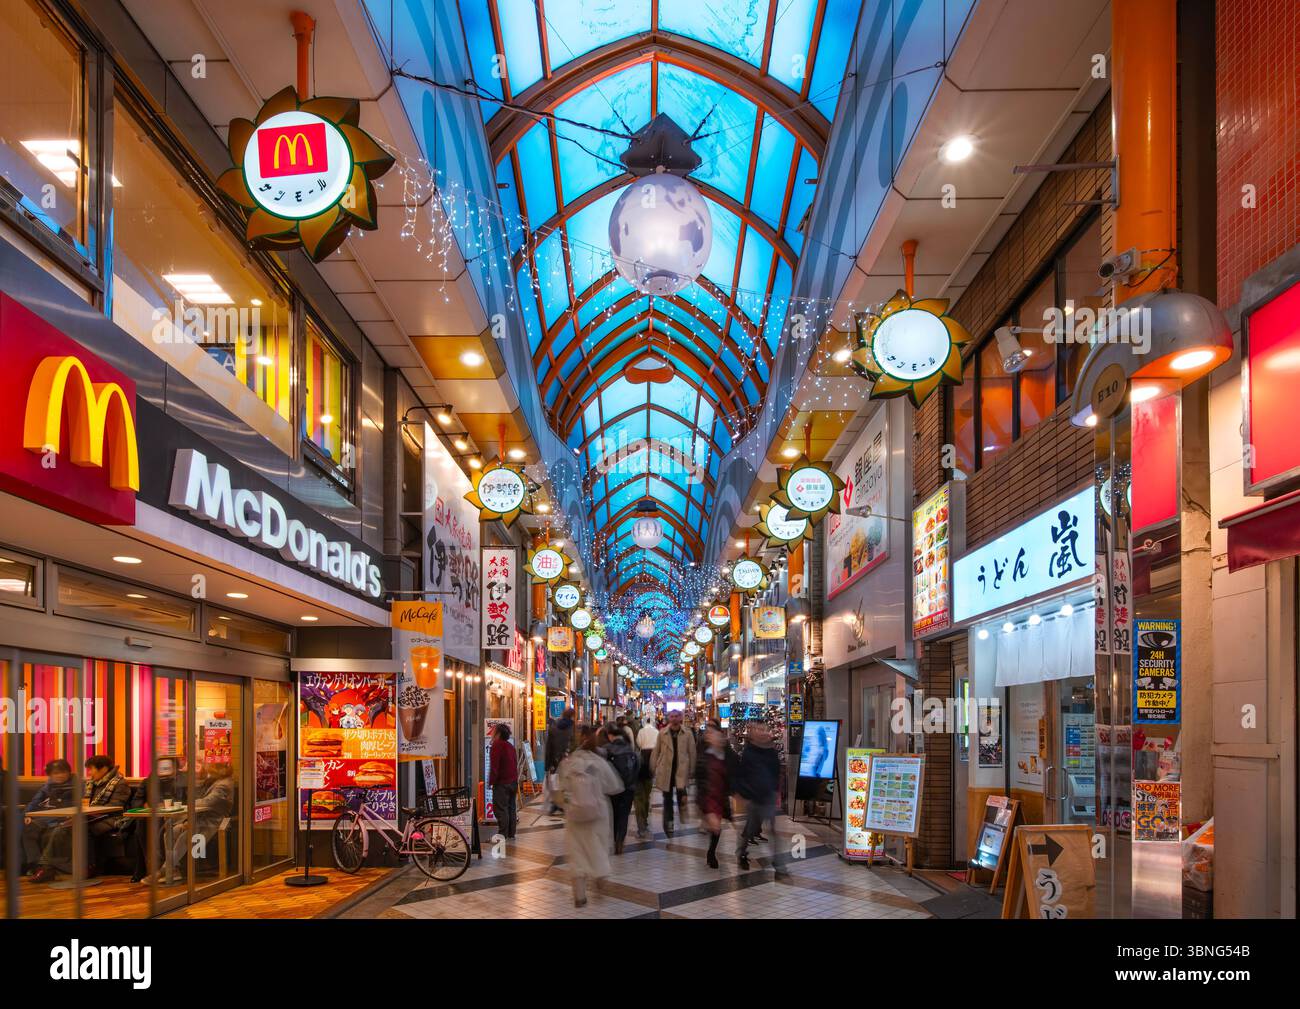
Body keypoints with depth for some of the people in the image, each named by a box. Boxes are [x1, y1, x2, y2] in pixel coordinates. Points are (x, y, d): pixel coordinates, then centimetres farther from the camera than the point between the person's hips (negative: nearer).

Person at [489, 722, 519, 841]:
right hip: (513, 782, 8)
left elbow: (494, 765, -16)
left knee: (501, 808, -7)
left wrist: (491, 781, -13)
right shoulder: (511, 746, 15)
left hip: (502, 782, -8)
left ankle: (503, 834, -10)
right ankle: (511, 834, 15)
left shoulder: (497, 745, -11)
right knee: (511, 807, 12)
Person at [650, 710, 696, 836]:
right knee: (667, 799, 9)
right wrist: (654, 768, 5)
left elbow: (692, 752, 3)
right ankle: (668, 824, 21)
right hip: (665, 770, 2)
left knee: (681, 790, -25)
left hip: (681, 769, -2)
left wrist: (692, 770, 0)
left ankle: (682, 807, 5)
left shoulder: (688, 733, 1)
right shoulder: (662, 733, 4)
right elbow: (656, 752, 8)